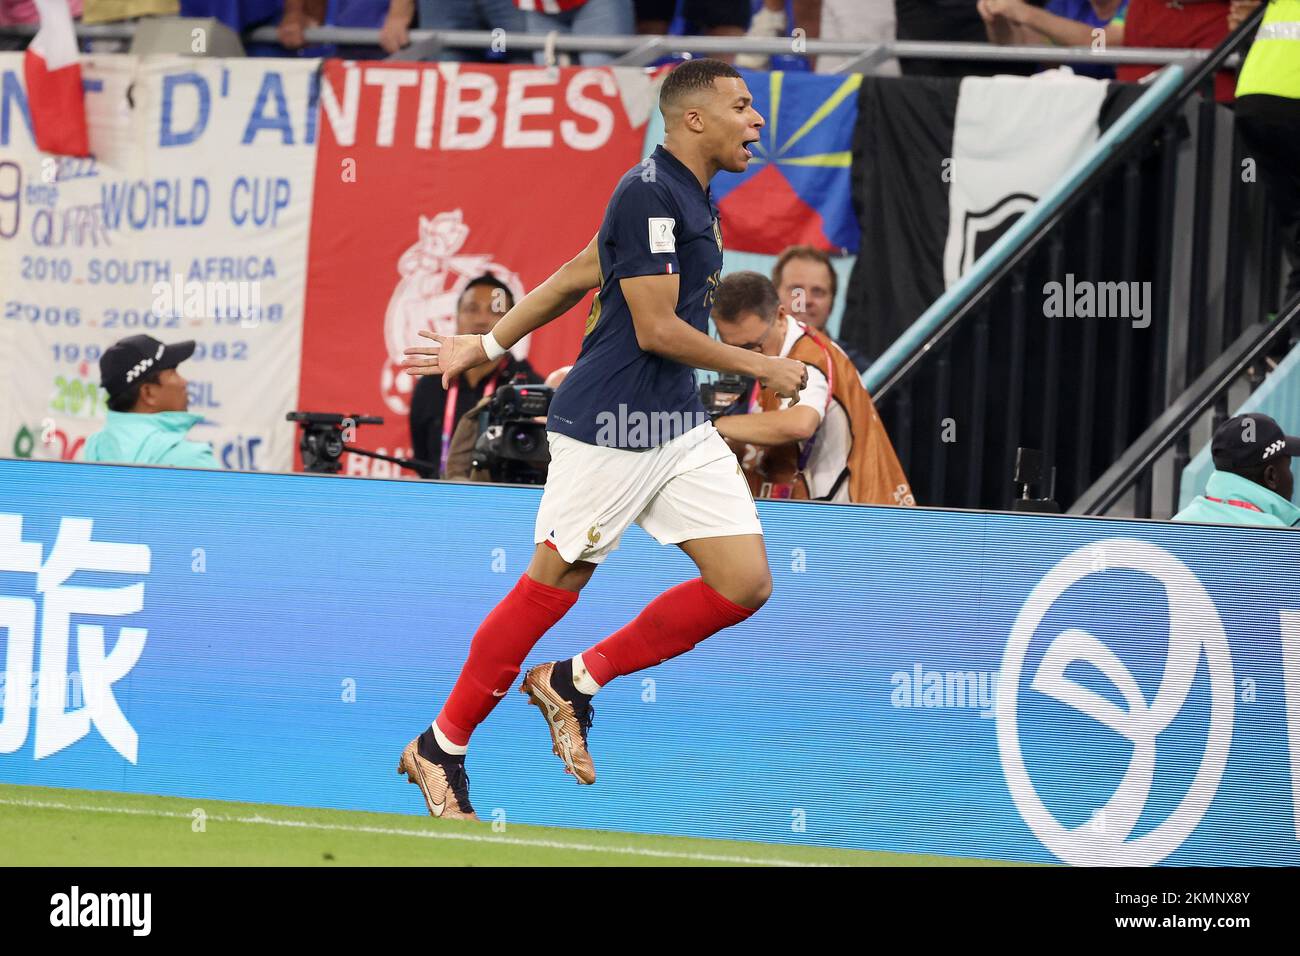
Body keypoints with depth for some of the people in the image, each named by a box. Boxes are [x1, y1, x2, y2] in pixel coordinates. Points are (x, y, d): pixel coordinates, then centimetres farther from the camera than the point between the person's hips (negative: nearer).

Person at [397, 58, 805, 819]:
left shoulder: (691, 200, 14)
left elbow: (574, 277, 20)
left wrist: (488, 345, 24)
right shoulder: (648, 193, -16)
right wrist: (763, 368, -11)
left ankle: (576, 682, 9)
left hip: (681, 429, 9)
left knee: (746, 582, -3)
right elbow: (656, 329, -19)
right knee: (549, 589, 0)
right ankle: (441, 747, 15)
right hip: (610, 431, -9)